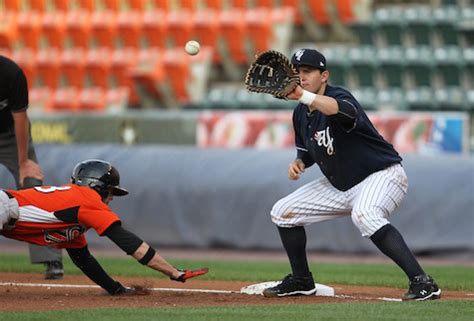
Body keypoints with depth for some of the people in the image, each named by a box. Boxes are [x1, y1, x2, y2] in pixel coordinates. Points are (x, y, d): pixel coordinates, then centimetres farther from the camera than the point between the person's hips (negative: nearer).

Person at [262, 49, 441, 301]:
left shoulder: (339, 96, -22)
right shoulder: (301, 114, 3)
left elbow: (345, 111, -48)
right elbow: (308, 151, 19)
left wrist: (303, 95, -59)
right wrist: (299, 163, -4)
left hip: (382, 176, -9)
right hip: (339, 185, 9)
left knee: (363, 214, -40)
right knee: (282, 212, 8)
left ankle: (422, 282, -40)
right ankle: (301, 280, 25)